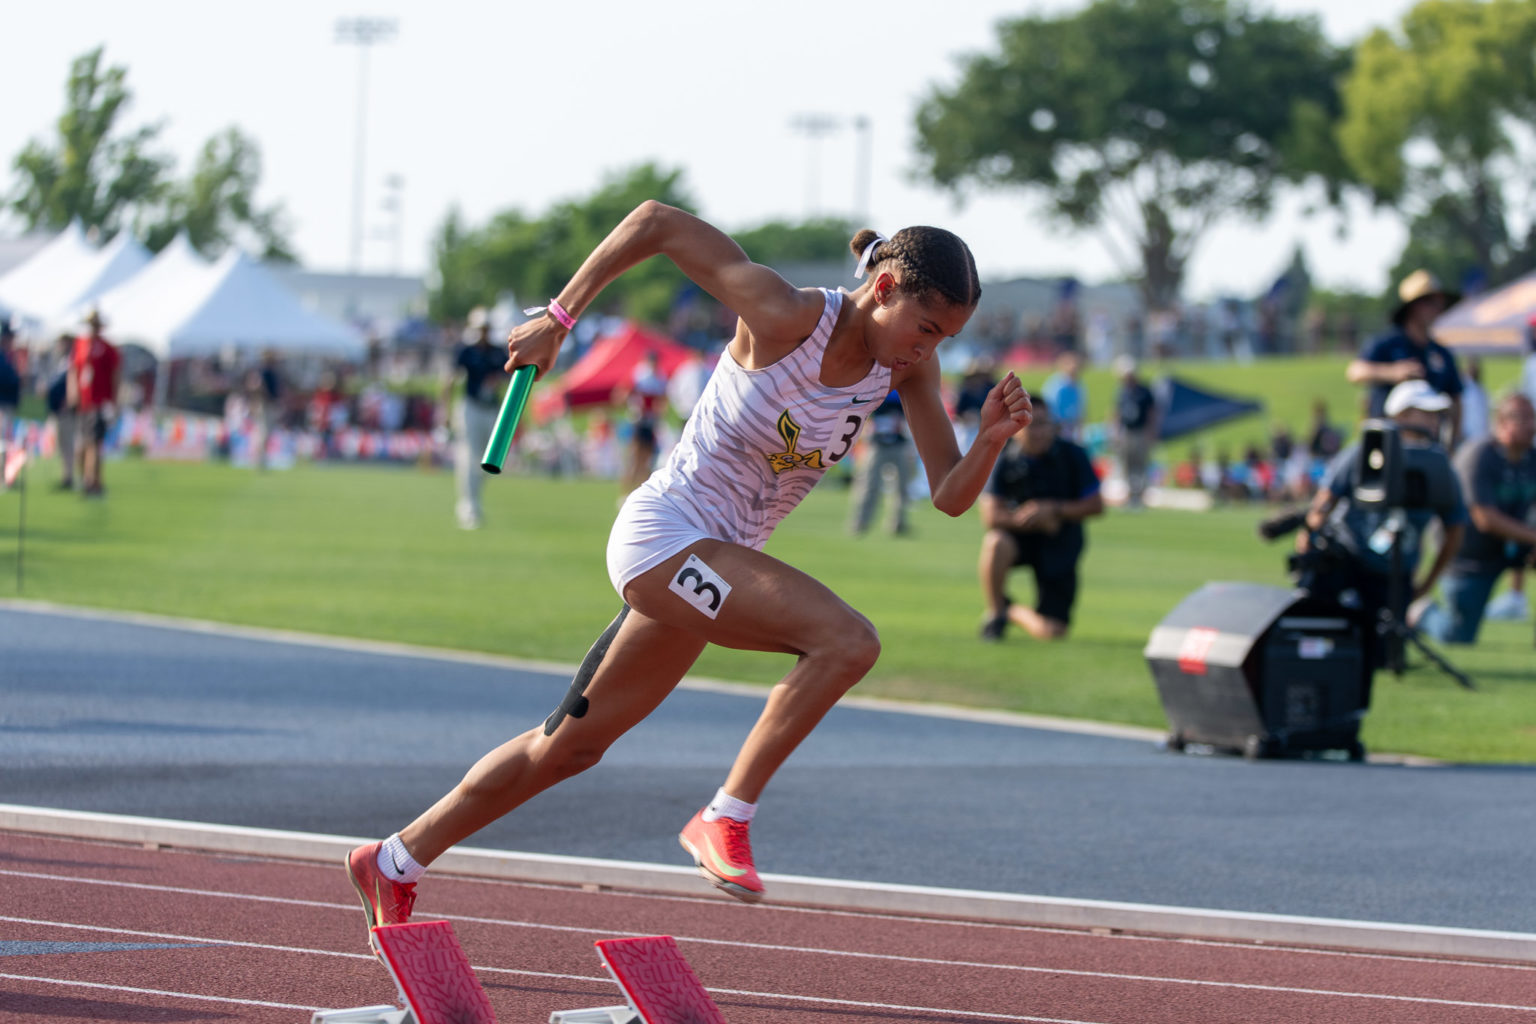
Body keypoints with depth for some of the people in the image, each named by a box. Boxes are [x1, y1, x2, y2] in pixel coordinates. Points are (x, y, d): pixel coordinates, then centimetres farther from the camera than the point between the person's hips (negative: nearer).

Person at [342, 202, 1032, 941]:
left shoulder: (906, 366, -1)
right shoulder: (788, 318, -21)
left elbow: (950, 497, -2)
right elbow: (657, 221, -17)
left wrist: (992, 440, -22)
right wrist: (559, 318, -11)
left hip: (718, 560, 8)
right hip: (663, 533, -8)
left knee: (569, 747, 17)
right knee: (848, 641, -26)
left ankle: (393, 863, 31)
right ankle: (726, 818, -17)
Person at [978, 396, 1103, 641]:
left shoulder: (1072, 455, -10)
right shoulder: (1007, 460, -9)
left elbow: (1096, 505, -7)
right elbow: (990, 515, -13)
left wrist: (1053, 510, -21)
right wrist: (1025, 518, -29)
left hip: (1060, 546, 0)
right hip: (1020, 537, 0)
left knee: (1052, 632, -9)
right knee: (995, 542, -39)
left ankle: (1013, 612, 28)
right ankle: (996, 612, -12)